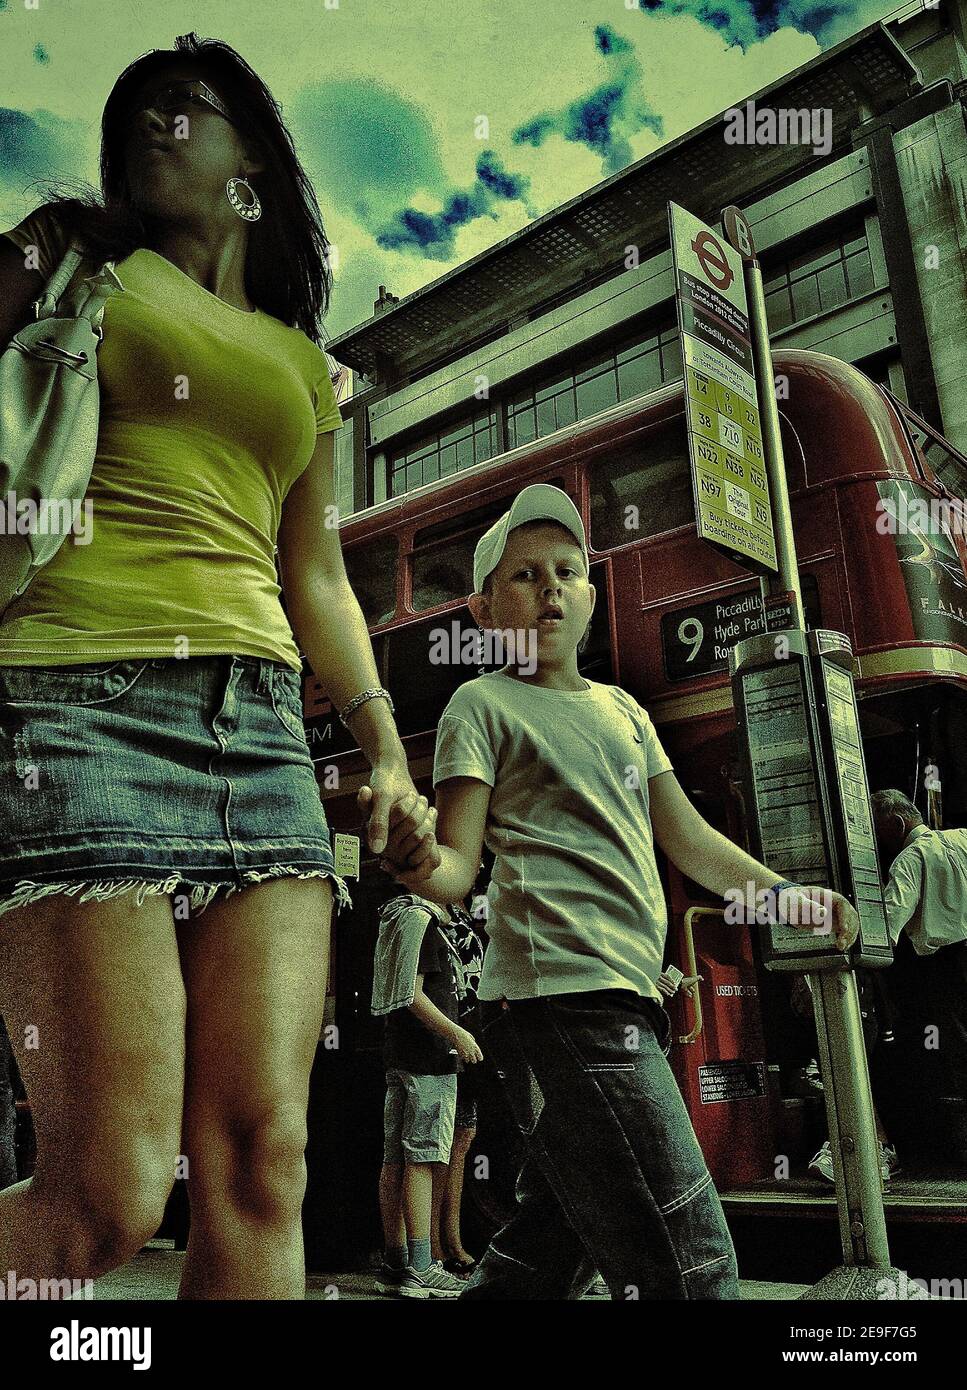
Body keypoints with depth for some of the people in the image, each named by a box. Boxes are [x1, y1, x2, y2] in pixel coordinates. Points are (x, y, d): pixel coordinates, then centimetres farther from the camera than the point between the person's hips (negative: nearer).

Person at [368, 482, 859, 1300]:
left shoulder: (623, 708, 22)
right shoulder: (484, 703, 2)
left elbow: (688, 839, 25)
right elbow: (459, 868, -6)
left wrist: (779, 891, 14)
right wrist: (415, 864, -28)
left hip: (627, 998, 8)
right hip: (562, 991, -7)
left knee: (550, 1249, 15)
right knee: (690, 1265, -10)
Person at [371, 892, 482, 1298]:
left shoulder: (401, 921, 21)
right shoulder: (426, 923, -9)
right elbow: (413, 993, -17)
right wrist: (456, 1032, -18)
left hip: (399, 1054, 10)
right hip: (428, 1056, -10)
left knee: (395, 1159, 8)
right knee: (424, 1158, -8)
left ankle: (395, 1263, 13)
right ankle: (420, 1269, -7)